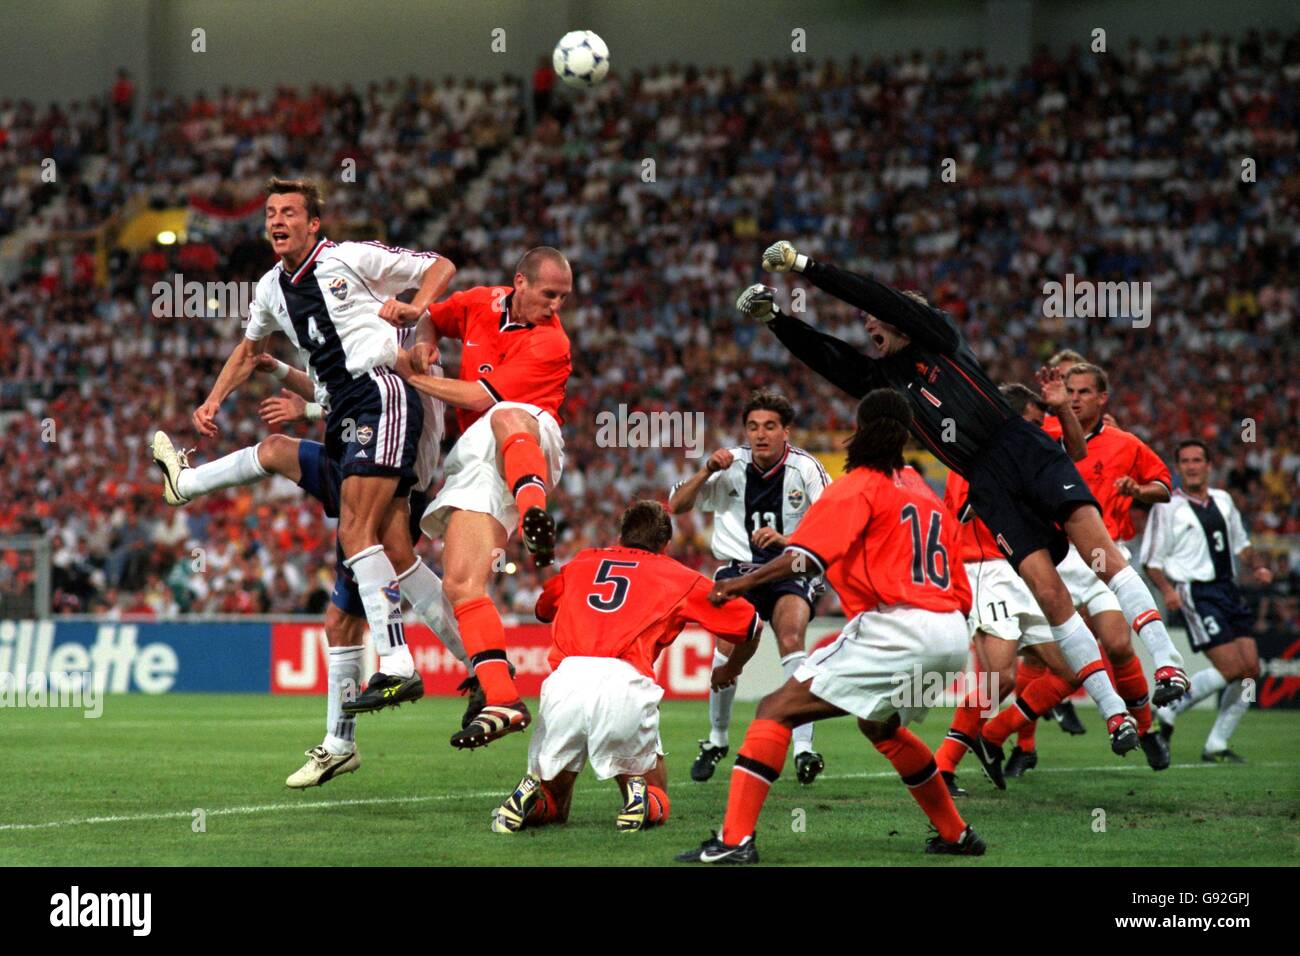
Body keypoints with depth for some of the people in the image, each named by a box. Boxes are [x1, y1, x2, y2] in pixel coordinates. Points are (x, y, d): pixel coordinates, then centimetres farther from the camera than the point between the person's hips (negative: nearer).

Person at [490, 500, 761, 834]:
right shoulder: (680, 577, 23)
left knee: (551, 805, 21)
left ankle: (530, 796, -12)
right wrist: (730, 671, 49)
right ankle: (639, 799, -14)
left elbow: (540, 609, 43)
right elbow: (751, 623, 30)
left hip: (562, 682, 2)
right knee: (657, 803, 19)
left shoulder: (580, 563, 28)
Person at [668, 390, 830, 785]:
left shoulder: (805, 468, -7)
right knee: (729, 642, -23)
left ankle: (803, 749, -30)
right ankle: (717, 740, -2)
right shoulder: (732, 465, 0)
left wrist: (788, 539, -27)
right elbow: (676, 506, 1)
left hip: (791, 571, -1)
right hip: (739, 569, 1)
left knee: (792, 637, -28)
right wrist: (707, 471, -14)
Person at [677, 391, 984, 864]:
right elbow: (960, 595, 22)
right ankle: (956, 835, 39)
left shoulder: (858, 487, 2)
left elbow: (808, 554, -13)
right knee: (879, 725, 36)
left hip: (897, 626, -8)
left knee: (777, 710, -7)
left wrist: (745, 582, -15)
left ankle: (735, 839, -22)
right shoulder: (927, 494, 24)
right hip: (952, 634, 8)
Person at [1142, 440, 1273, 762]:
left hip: (1228, 590, 7)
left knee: (1251, 669, -1)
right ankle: (1168, 709, -1)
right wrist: (1167, 590, -20)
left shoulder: (1222, 500, 15)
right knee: (1232, 668, -16)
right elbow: (1152, 560, -4)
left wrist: (1257, 566, 9)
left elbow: (1240, 543, 27)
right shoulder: (1167, 507, -3)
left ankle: (1217, 744, 7)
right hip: (1196, 593, -7)